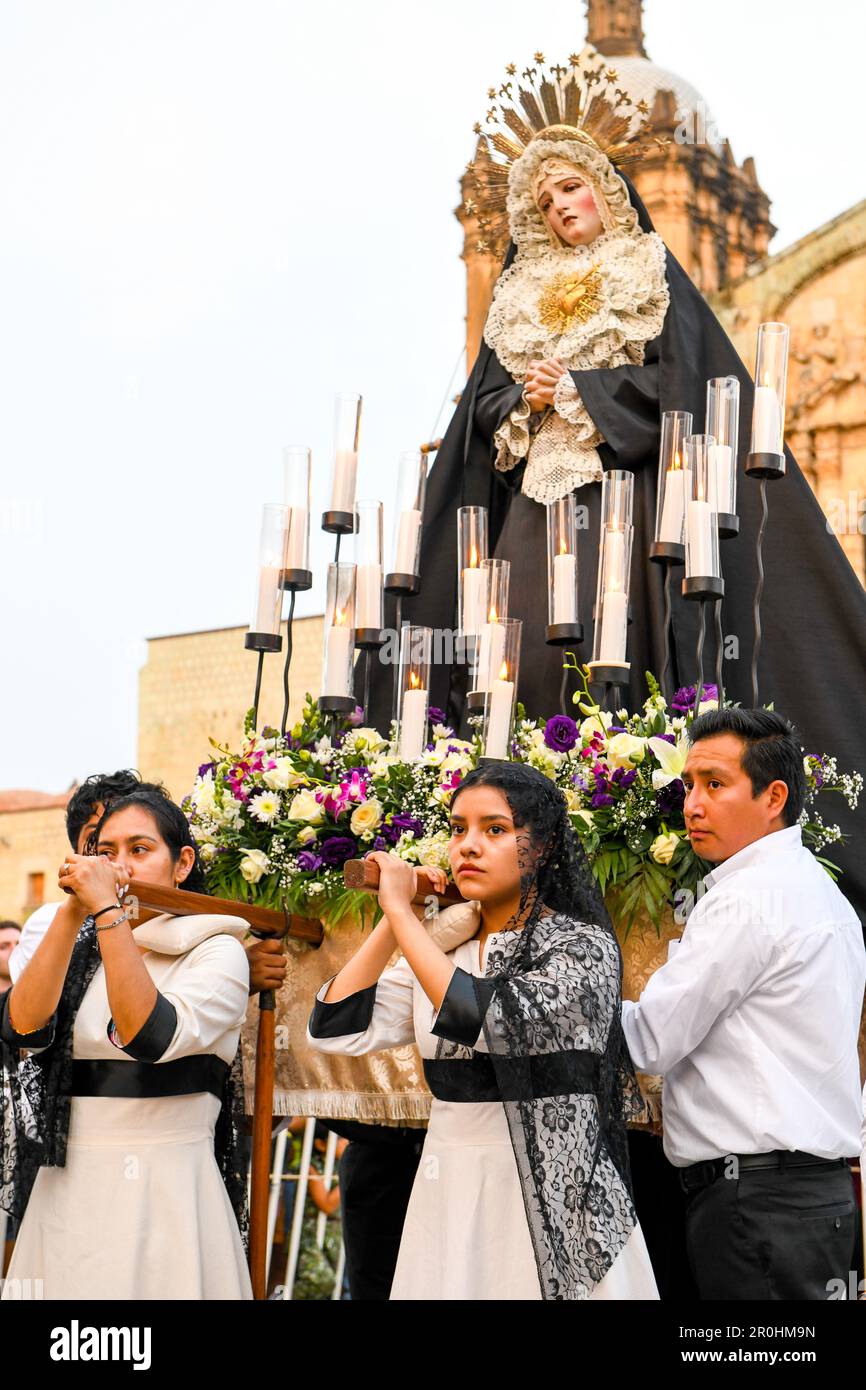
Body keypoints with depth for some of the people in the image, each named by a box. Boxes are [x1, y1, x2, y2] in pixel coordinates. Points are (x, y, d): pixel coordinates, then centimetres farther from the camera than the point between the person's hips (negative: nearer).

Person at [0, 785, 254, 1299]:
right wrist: (74, 912, -15)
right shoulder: (78, 949, 9)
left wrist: (108, 910, -23)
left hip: (166, 1193, -4)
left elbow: (152, 1036, -23)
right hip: (68, 1193, 4)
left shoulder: (217, 950, -5)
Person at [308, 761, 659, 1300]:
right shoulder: (441, 946, 8)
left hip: (550, 1192, -5)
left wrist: (402, 910, -18)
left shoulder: (583, 946, -9)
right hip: (448, 1190, 5)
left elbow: (491, 1021, -26)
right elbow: (338, 1028, 0)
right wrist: (393, 921, -2)